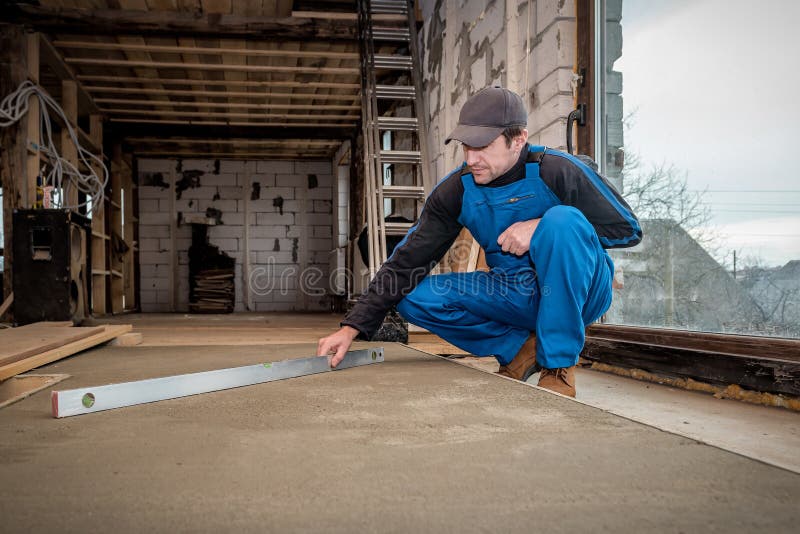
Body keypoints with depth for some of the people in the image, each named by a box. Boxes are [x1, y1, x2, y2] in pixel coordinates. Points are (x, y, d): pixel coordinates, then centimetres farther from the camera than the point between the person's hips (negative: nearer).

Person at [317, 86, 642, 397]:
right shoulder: (456, 190, -8)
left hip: (576, 293, -3)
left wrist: (540, 227, -23)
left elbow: (628, 229, -10)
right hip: (515, 295, 4)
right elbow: (406, 262, -9)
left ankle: (559, 364, -20)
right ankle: (521, 349, -1)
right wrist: (352, 327, -18)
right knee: (413, 298, -14)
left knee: (563, 218, -33)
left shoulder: (558, 172, -18)